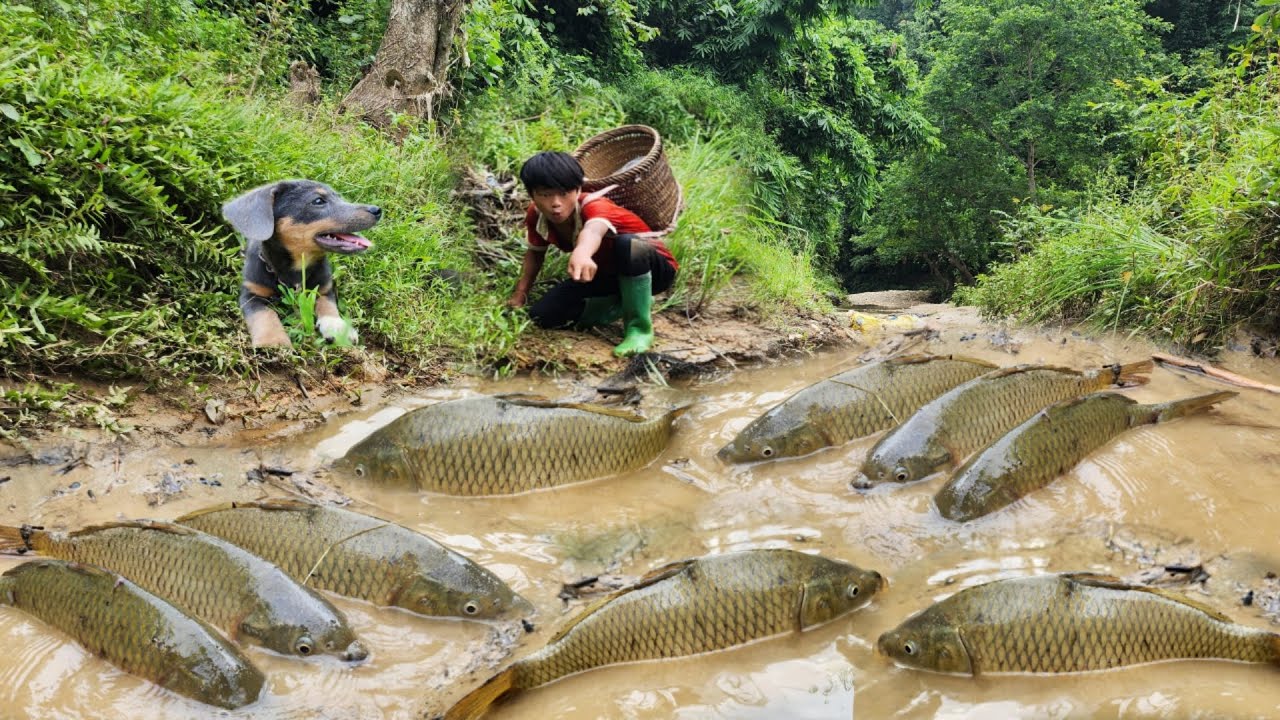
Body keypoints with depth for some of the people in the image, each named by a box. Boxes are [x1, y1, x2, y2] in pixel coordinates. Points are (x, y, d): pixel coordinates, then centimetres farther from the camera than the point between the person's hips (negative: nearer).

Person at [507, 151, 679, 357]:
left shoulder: (594, 206, -34)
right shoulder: (536, 216, -14)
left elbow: (594, 229, -60)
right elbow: (535, 253, 9)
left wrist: (582, 253, -83)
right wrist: (519, 295, 1)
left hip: (655, 268, -7)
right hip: (609, 274, 7)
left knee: (627, 244, -43)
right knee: (543, 315, -11)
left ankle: (640, 328, -23)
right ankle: (627, 303, 1)